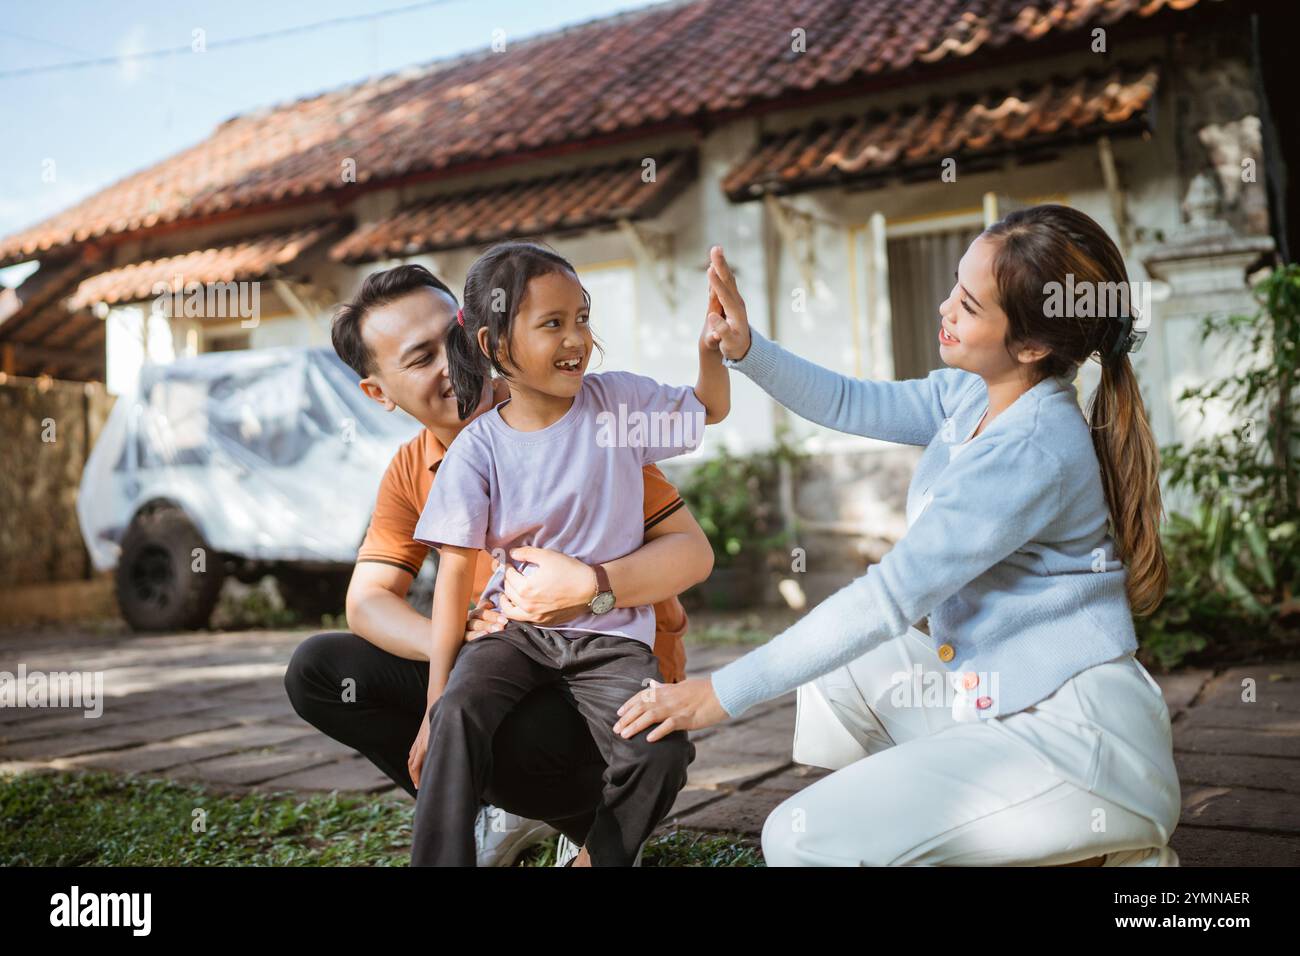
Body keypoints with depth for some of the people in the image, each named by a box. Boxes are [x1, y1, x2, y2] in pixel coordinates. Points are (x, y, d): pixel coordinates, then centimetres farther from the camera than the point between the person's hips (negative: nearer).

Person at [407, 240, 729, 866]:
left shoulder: (617, 402, 0)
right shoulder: (478, 449, -5)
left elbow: (711, 409, 15)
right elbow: (455, 574, -6)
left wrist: (710, 344, -8)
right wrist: (434, 702, -9)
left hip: (611, 633, 1)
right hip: (513, 627, 0)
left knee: (661, 751, -22)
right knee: (458, 714, -30)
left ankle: (604, 854, 5)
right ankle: (439, 860, -17)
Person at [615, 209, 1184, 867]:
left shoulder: (1034, 450, -25)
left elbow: (893, 595, -25)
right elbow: (851, 404, 14)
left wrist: (726, 692, -20)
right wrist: (744, 348, -3)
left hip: (1070, 734, -9)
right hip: (1006, 701, 9)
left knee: (802, 839, -12)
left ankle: (1100, 857, -1)